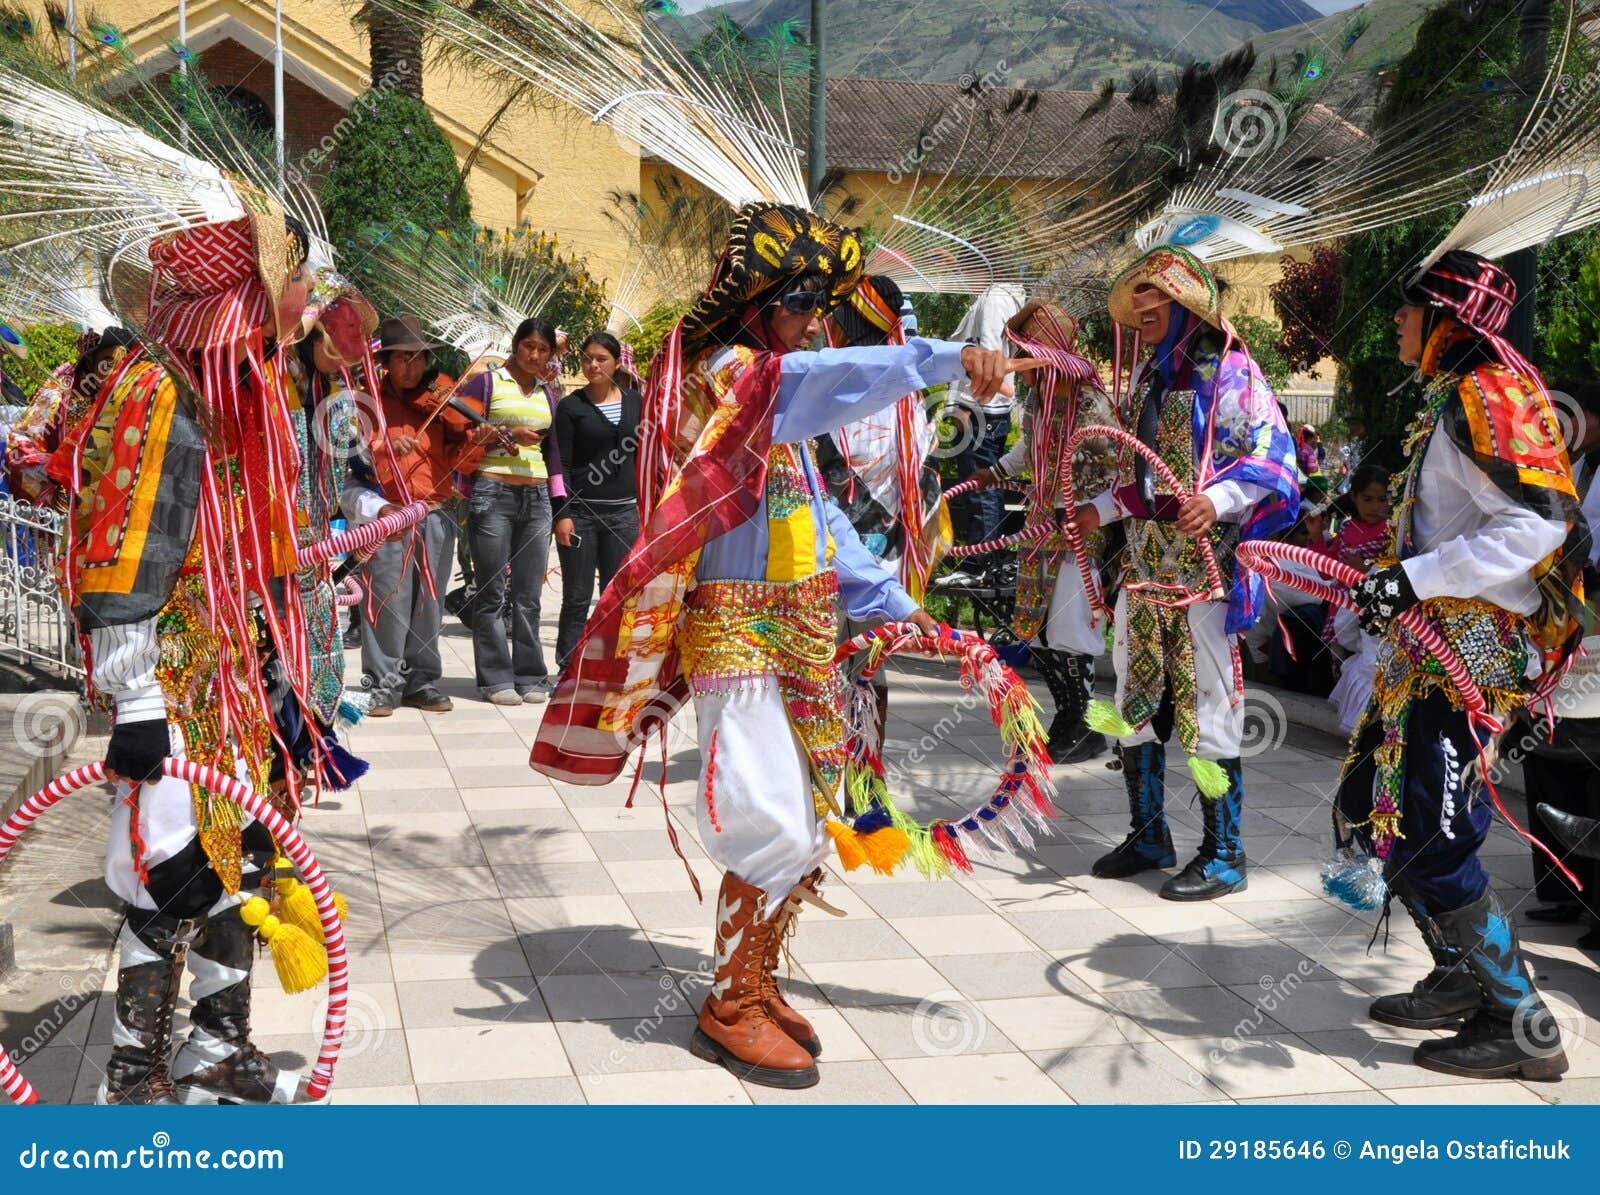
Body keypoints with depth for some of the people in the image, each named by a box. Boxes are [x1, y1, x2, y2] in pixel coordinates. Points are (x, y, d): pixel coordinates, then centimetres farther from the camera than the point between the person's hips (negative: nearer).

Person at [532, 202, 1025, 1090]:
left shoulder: (776, 400, 17)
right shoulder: (724, 374, -11)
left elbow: (817, 517, 18)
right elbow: (830, 377, -31)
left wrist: (891, 604, 12)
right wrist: (942, 360, -39)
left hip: (798, 637, 9)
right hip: (737, 635, -9)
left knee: (805, 829, 11)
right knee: (774, 828, -11)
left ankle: (756, 984, 25)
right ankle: (730, 1011, 5)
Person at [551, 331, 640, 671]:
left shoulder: (634, 401, 10)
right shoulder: (571, 406, 0)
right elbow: (560, 464, -4)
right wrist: (561, 515, -12)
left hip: (623, 511, 3)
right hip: (580, 511, -3)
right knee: (577, 598, 1)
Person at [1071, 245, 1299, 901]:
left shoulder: (1228, 373, -8)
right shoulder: (1148, 376, 16)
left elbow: (1274, 458, -15)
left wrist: (1218, 500, -28)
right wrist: (1098, 510, 23)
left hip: (1205, 566, -8)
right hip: (1144, 563, 8)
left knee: (1207, 705, -5)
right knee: (1136, 698, 12)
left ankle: (1224, 857, 5)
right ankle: (1148, 836, 25)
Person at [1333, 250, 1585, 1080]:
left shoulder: (1486, 393, -13)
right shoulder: (1449, 395, 18)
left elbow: (1536, 521, -23)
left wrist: (1415, 579, -25)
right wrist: (1395, 589, 17)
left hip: (1476, 641, -10)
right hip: (1434, 640, 10)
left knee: (1424, 833, -12)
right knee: (1366, 807, 13)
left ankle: (1524, 1028, -2)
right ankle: (1461, 979, 25)